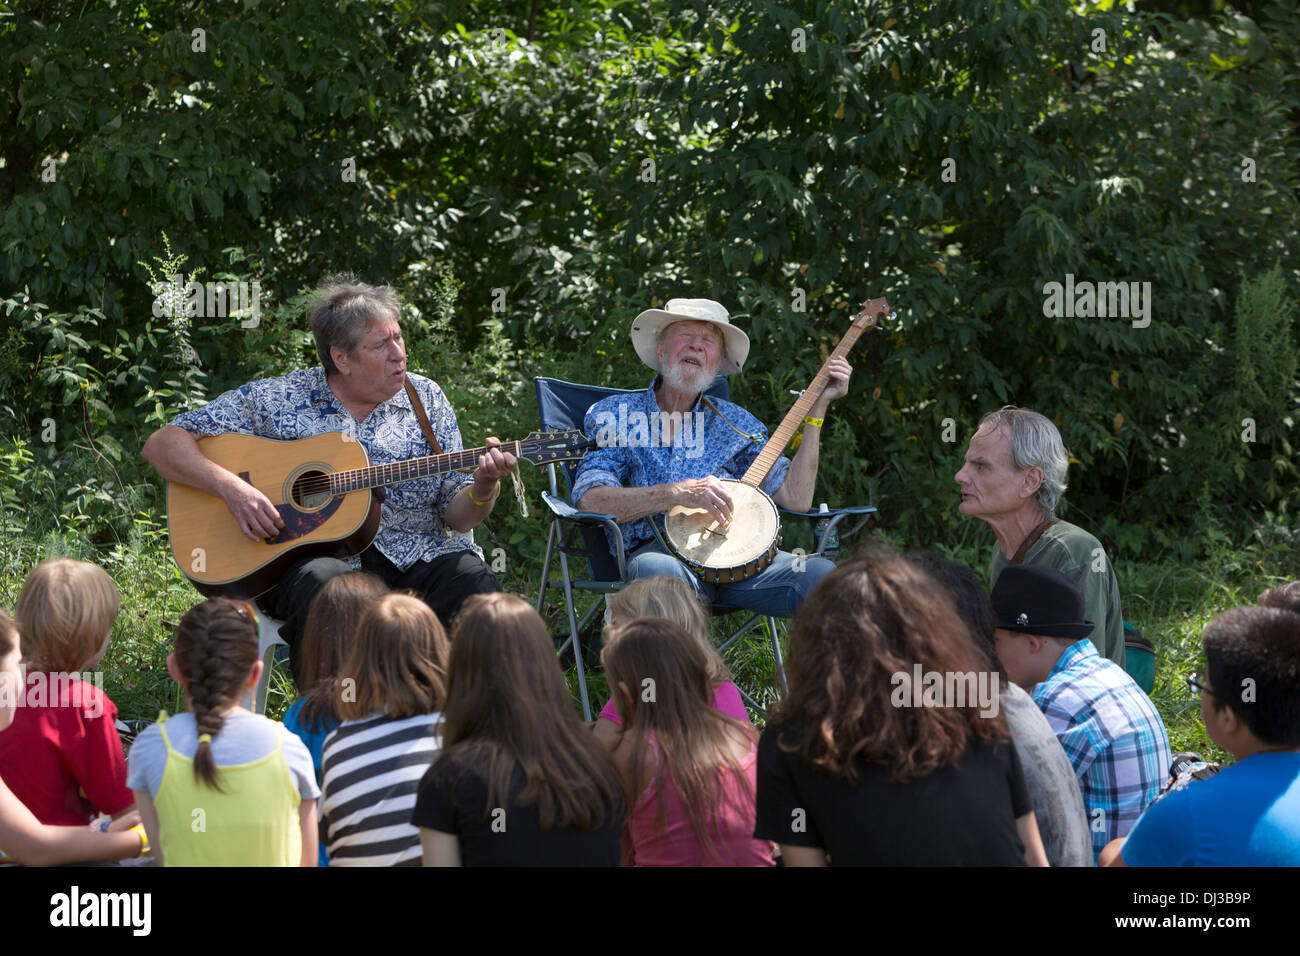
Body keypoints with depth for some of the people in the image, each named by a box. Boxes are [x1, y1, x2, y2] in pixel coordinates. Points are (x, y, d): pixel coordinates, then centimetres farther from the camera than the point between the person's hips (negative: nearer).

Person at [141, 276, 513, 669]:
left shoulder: (426, 399, 13)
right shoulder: (275, 399, 5)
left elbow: (457, 517, 11)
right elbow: (162, 445, 3)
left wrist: (483, 488, -12)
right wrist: (231, 488, -14)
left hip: (414, 554, 2)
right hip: (311, 553, -2)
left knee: (471, 580, -30)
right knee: (321, 585, -37)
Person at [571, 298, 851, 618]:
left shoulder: (735, 423, 20)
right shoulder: (613, 414, 11)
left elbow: (796, 498, 10)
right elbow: (590, 499, -6)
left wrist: (818, 407, 10)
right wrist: (678, 493, -17)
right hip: (655, 551, -3)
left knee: (821, 574, -27)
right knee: (662, 573, -42)